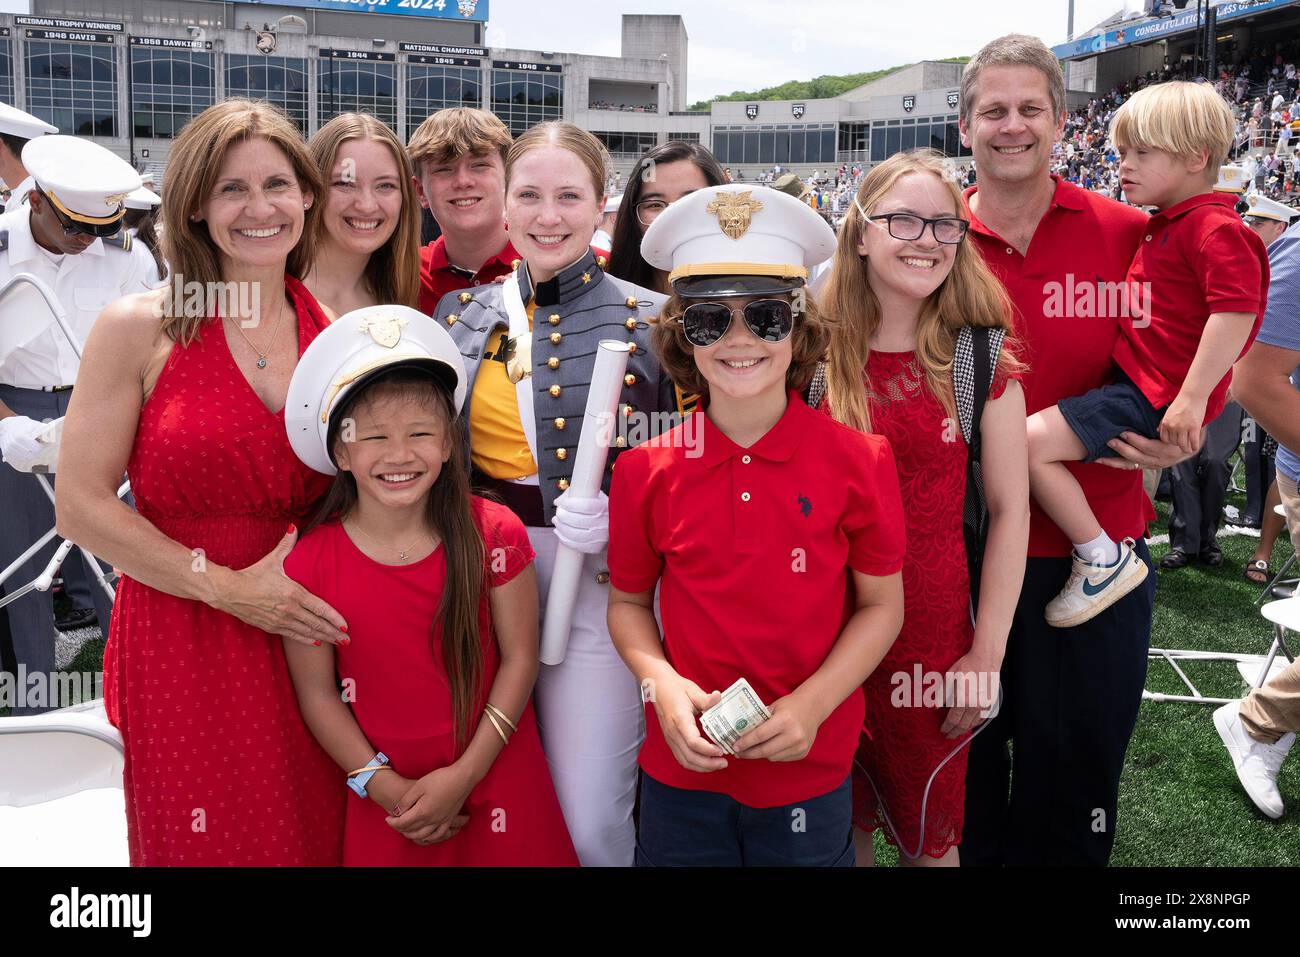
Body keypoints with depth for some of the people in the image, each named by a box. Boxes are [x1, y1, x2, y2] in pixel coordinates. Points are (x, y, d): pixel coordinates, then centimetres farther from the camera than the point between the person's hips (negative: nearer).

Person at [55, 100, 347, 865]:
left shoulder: (337, 331, 5)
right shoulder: (140, 328, -5)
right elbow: (83, 507, -6)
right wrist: (229, 587, -11)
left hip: (306, 640, 3)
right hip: (183, 648, -3)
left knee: (317, 838, 11)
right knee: (203, 847, 8)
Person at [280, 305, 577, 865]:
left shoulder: (493, 534, -10)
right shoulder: (309, 562, -9)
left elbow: (519, 658, -7)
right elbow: (316, 693, -4)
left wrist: (465, 775, -11)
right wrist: (385, 787, -10)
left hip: (497, 782, 0)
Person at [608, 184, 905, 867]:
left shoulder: (859, 460, -10)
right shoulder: (646, 471, -7)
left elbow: (881, 606, -2)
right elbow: (629, 602, 6)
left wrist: (811, 705, -14)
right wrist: (662, 684, -12)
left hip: (809, 772, -1)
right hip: (682, 768, 1)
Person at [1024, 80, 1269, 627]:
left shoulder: (1214, 227, -16)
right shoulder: (1165, 227, 17)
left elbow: (1237, 310, -26)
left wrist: (1191, 399, -29)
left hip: (1156, 396, -11)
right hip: (1137, 377, 11)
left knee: (1029, 441, -22)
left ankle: (1104, 560, -10)